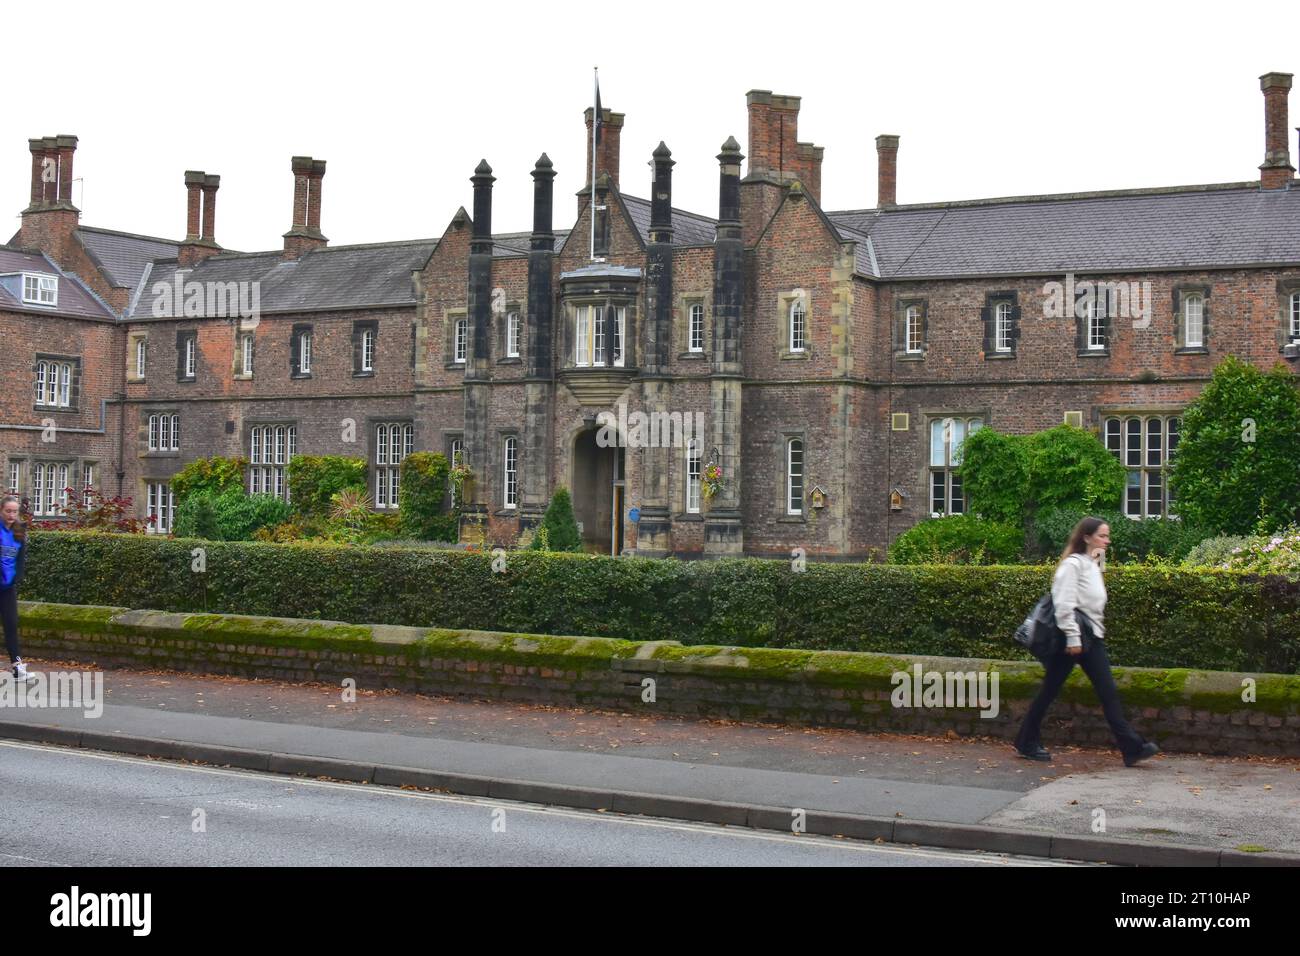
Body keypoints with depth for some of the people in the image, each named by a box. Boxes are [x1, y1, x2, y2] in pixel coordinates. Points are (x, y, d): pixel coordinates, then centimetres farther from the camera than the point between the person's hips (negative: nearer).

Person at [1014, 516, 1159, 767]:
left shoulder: (1093, 565, 15)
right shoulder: (1073, 564, -11)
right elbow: (1064, 603, -18)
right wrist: (1072, 637, -20)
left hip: (1092, 635, 8)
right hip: (1074, 635, -8)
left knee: (1109, 691, -1)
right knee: (1050, 689, 2)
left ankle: (1132, 747, -6)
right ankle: (1027, 743, 13)